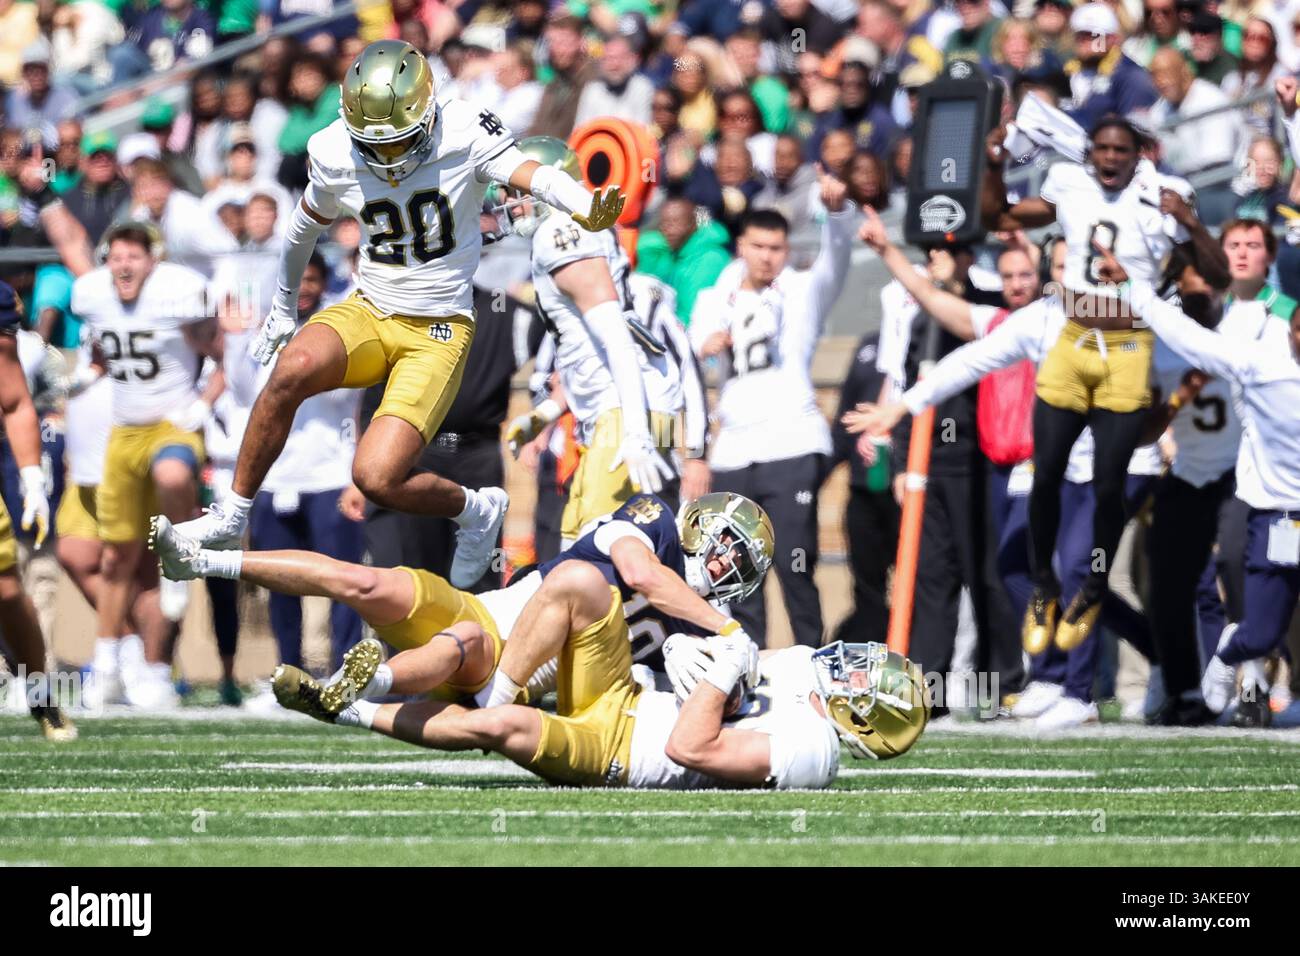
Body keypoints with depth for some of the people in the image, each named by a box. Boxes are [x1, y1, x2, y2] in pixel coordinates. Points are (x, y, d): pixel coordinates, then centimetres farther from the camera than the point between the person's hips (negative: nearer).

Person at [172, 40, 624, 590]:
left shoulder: (463, 133, -15)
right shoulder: (335, 156, -4)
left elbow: (530, 175, -30)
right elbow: (306, 225, 16)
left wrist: (585, 210, -52)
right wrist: (283, 307, 29)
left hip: (437, 332, -3)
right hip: (369, 313, 3)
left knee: (376, 478, -18)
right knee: (295, 367, -31)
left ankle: (475, 512, 15)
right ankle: (231, 517, -15)